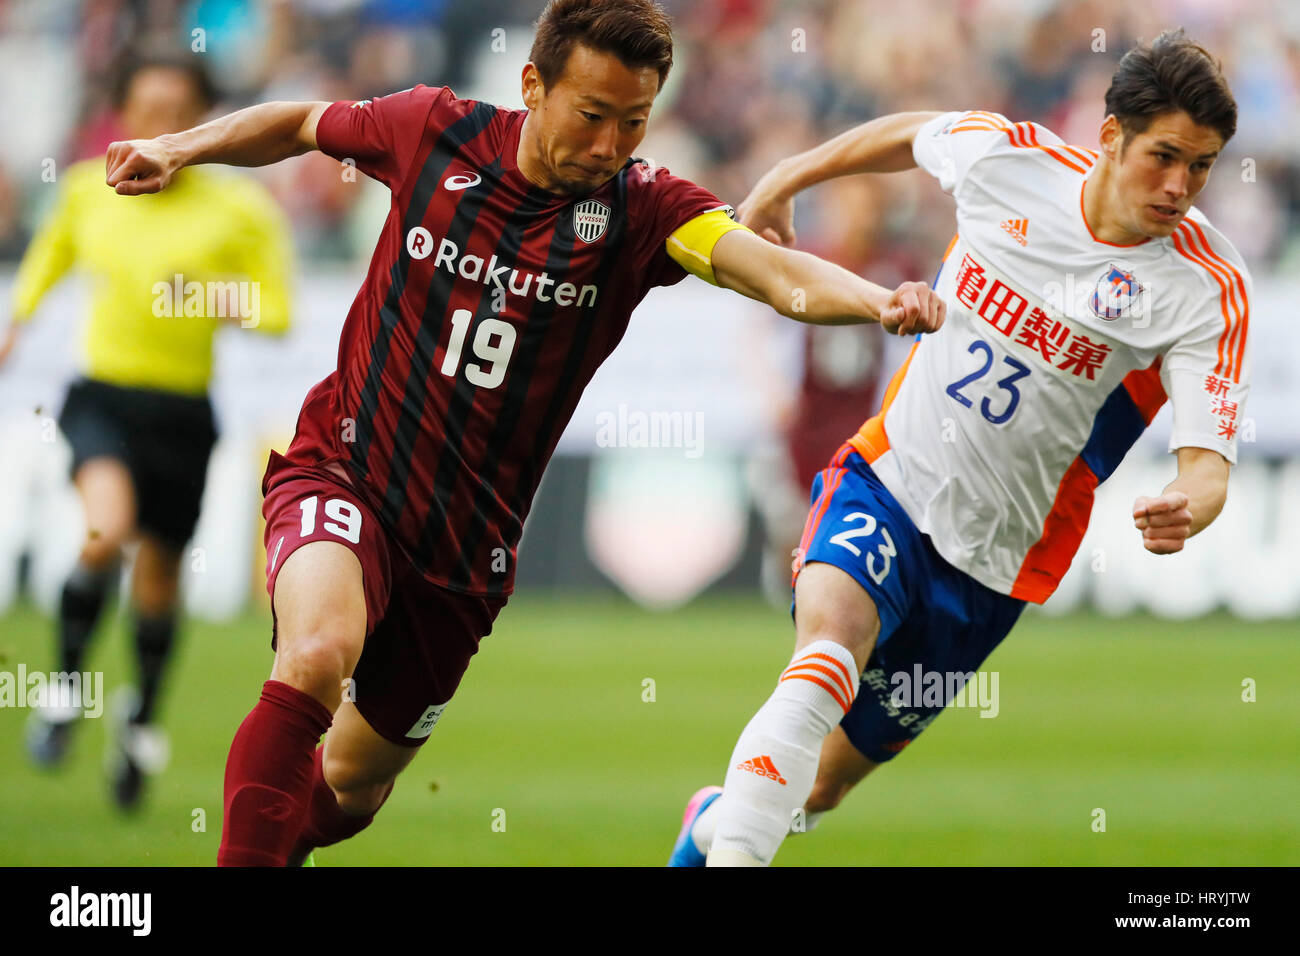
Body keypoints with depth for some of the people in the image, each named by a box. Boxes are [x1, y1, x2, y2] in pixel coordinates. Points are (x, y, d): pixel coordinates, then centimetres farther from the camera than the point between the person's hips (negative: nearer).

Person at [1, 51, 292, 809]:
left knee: (159, 574, 9)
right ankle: (66, 692, -7)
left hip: (182, 411, 0)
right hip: (102, 396, 0)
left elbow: (276, 313, 0)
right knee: (108, 532, -26)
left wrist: (222, 304, -18)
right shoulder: (88, 189, 3)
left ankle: (144, 714, 37)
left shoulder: (239, 209, -4)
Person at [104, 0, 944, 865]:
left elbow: (777, 272, -28)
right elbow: (303, 125, 13)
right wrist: (175, 151, 2)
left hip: (463, 548, 2)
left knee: (351, 791, 15)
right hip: (339, 471, -2)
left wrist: (881, 301, -47)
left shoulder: (641, 209, -11)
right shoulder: (436, 132, -8)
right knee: (320, 653, -34)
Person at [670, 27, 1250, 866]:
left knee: (824, 782, 8)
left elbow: (1208, 458, -24)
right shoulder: (1009, 156, -8)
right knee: (832, 628, -33)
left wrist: (1187, 511, -47)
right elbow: (909, 134, 15)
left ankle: (718, 822, 40)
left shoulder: (1208, 288, -16)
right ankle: (732, 854, -36)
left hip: (994, 559, 0)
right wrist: (784, 183, 24)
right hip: (889, 479, 0)